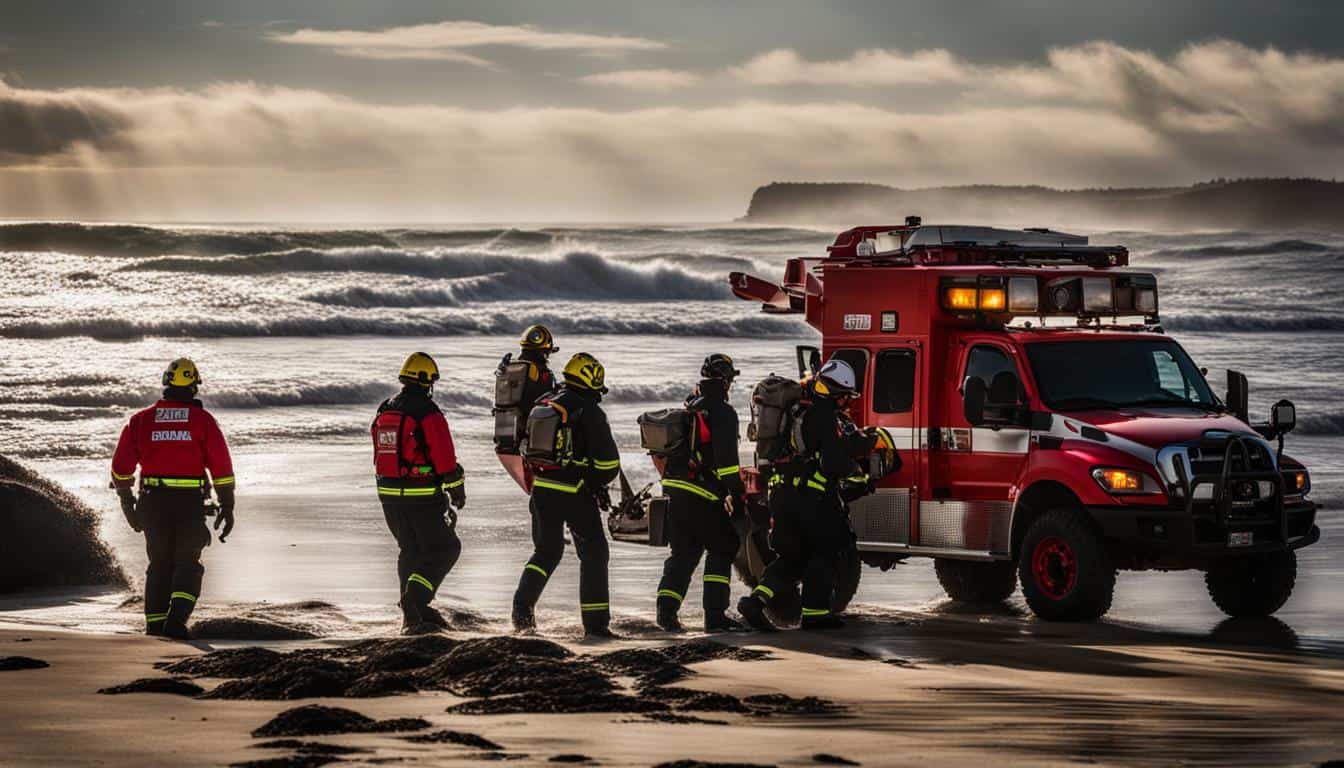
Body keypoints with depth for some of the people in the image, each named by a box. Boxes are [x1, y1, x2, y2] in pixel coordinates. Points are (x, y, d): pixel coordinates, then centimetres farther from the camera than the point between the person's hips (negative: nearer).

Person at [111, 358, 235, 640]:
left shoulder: (141, 420, 6)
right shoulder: (203, 420, 0)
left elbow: (121, 465, 5)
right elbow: (221, 466, -3)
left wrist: (127, 502, 16)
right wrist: (227, 506, 3)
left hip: (153, 501, 2)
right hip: (191, 501, -2)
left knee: (159, 564, 16)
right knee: (187, 563, 6)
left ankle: (155, 625, 15)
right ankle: (177, 618, -14)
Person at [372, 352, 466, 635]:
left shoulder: (385, 411, 9)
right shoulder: (428, 413, -14)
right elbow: (445, 458, -13)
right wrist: (457, 491, -1)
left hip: (389, 494, 7)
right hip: (422, 495, -7)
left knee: (411, 549, 18)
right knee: (443, 548, 3)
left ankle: (413, 614, 18)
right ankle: (415, 599, -12)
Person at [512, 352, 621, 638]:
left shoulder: (542, 405, 10)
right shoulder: (588, 411, -10)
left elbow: (527, 447, 17)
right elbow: (608, 459, -11)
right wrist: (598, 483, 8)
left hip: (541, 489, 6)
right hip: (576, 493, -6)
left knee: (546, 551, 20)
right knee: (594, 554, 6)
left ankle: (522, 607, 2)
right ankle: (595, 622, 4)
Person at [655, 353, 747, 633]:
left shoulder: (688, 407, 16)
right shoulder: (721, 412, -11)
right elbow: (725, 456, -19)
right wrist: (736, 491, -14)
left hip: (673, 490, 8)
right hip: (704, 495, -8)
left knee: (683, 552, 15)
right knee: (721, 550, 3)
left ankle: (666, 609, 3)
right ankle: (715, 615, -3)